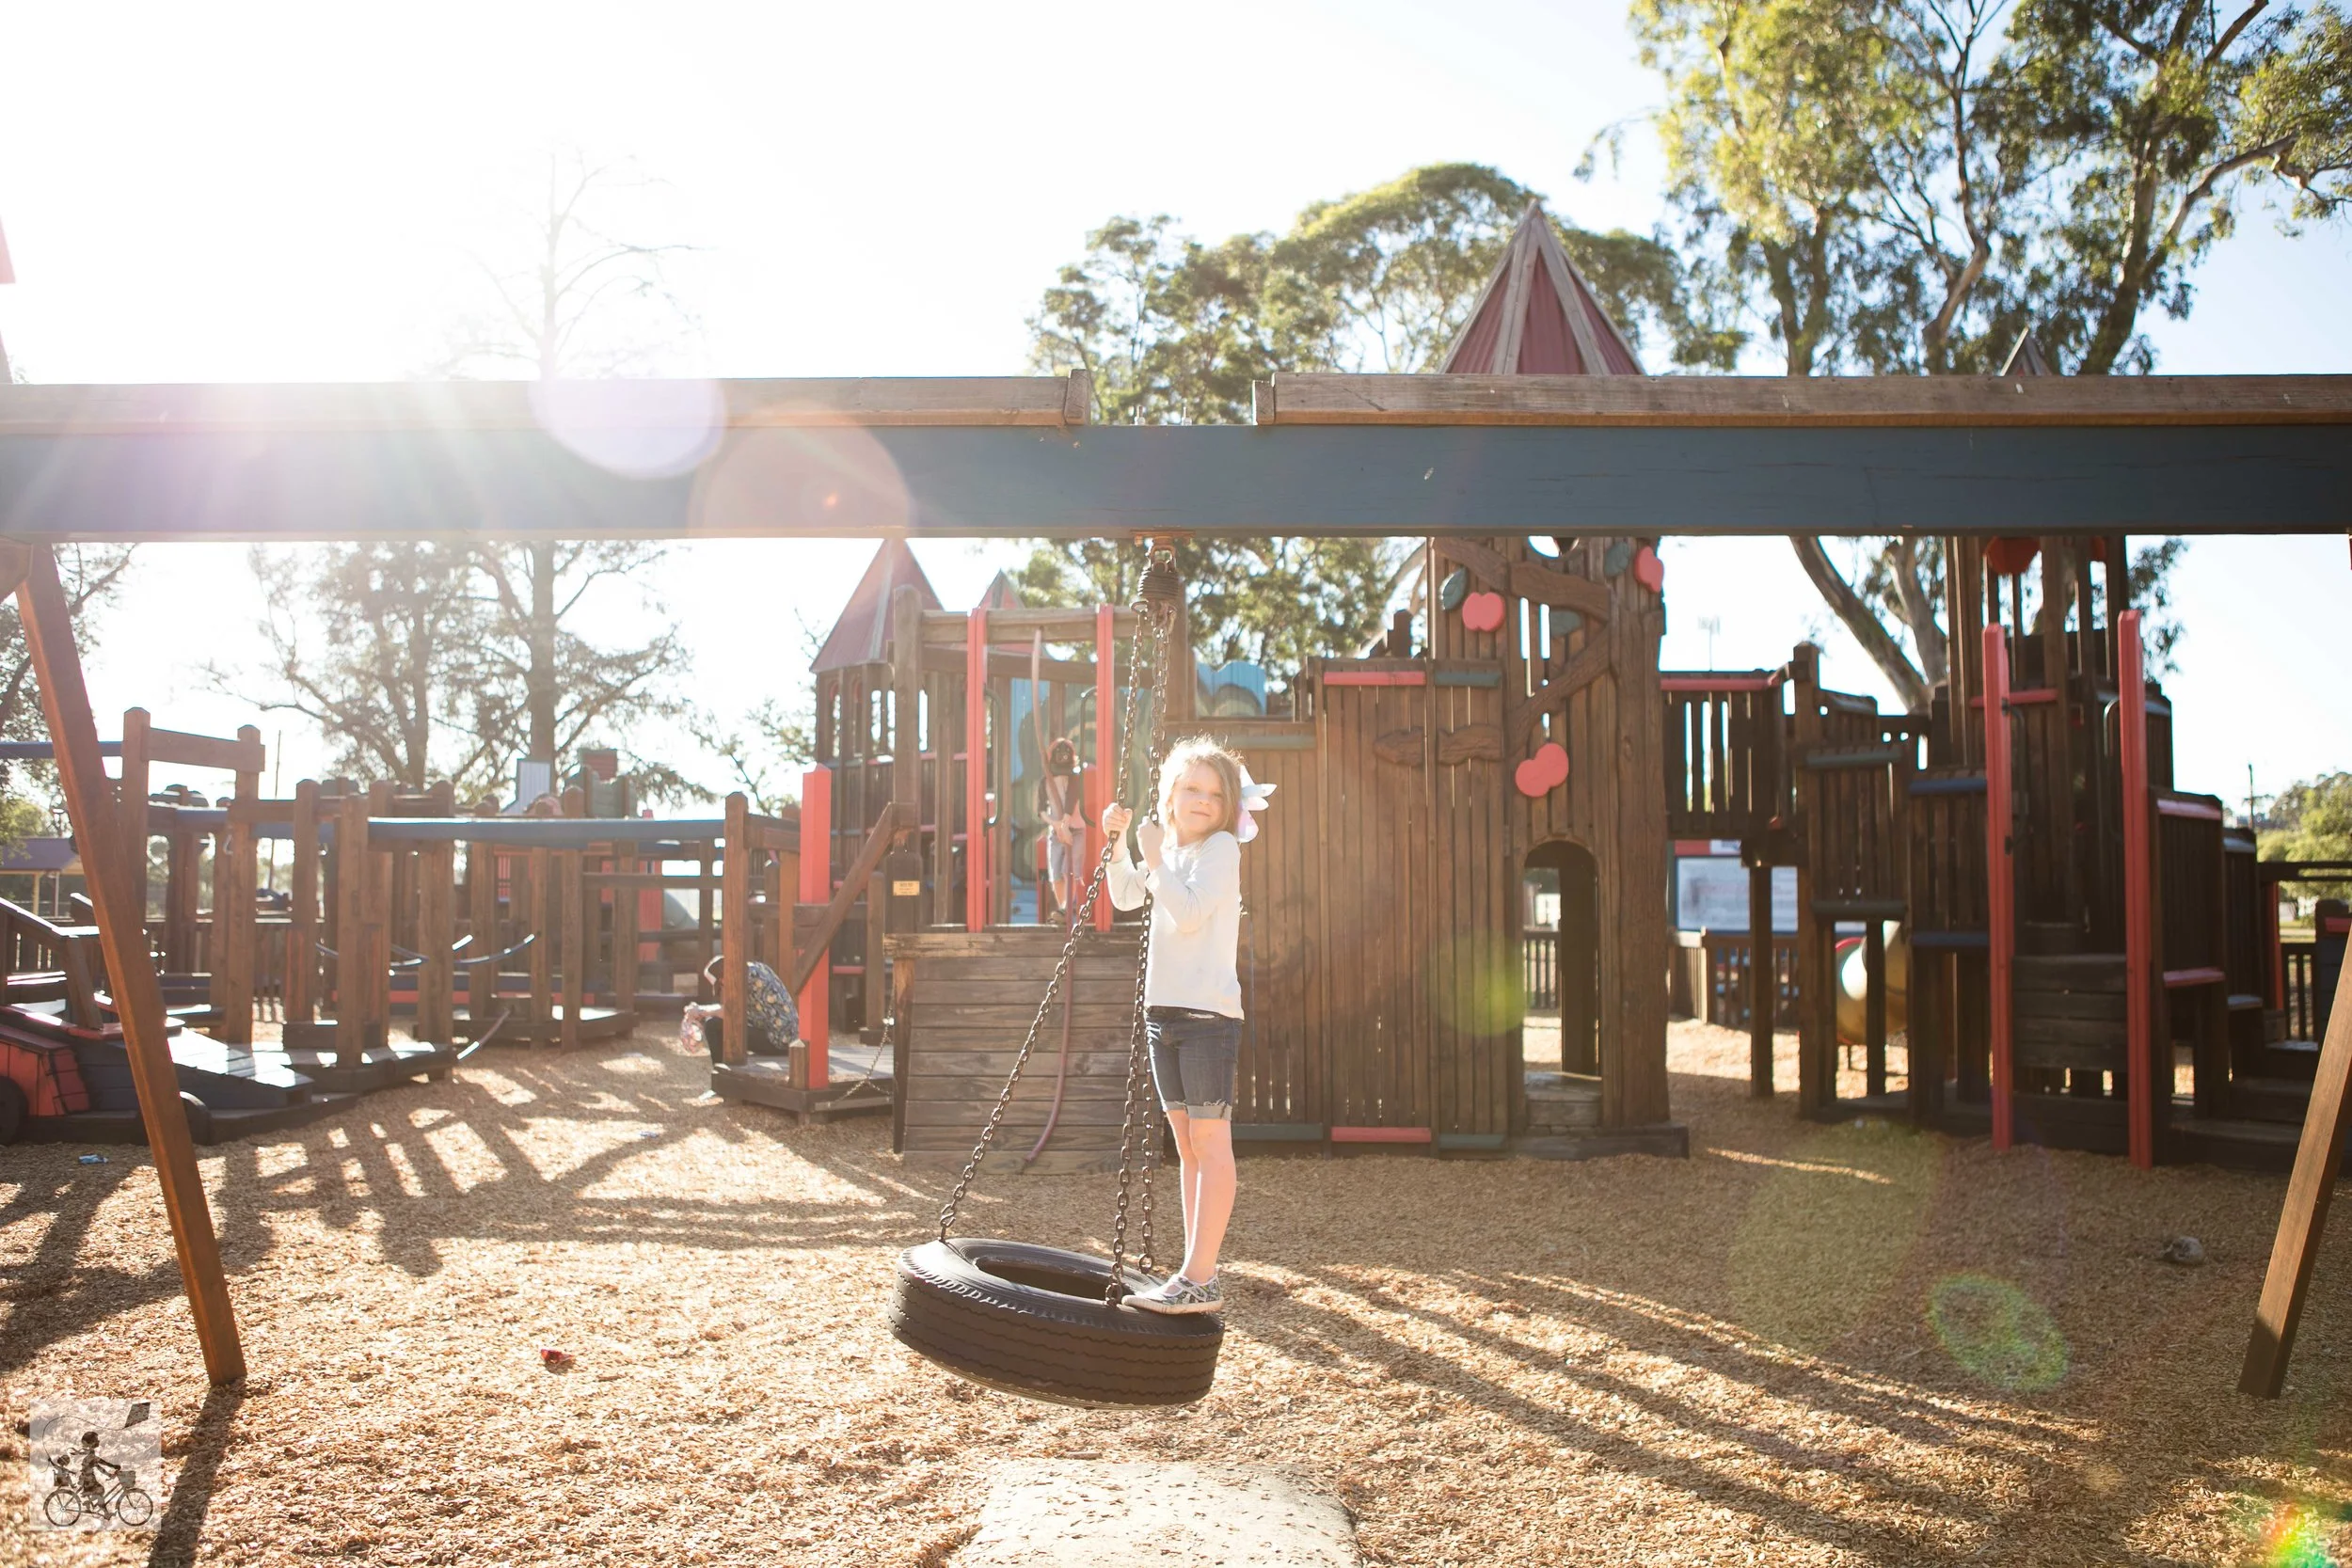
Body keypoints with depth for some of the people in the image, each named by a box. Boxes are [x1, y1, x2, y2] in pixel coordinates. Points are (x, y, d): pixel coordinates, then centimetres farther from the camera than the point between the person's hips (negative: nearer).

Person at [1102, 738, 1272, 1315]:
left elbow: (1190, 913, -20)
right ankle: (1196, 1275, 16)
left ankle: (1200, 1278, -8)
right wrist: (1119, 842, 12)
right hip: (1164, 1010, 8)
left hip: (1207, 1012, -8)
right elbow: (1126, 897, 25)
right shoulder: (1171, 850, 15)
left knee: (1210, 1140, -7)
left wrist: (1154, 859, -14)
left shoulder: (1221, 847, -8)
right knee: (1185, 1143, 10)